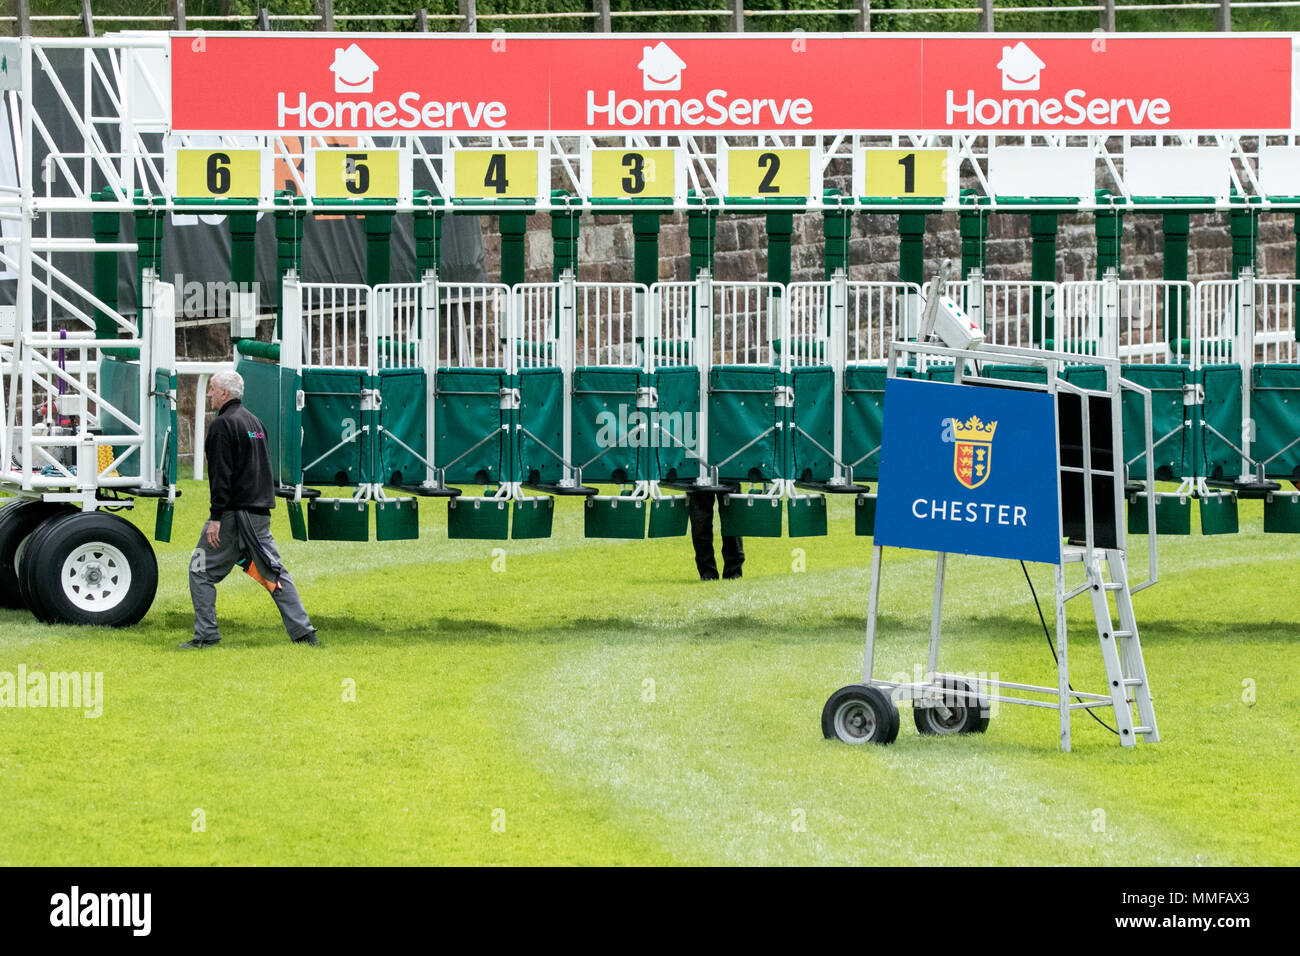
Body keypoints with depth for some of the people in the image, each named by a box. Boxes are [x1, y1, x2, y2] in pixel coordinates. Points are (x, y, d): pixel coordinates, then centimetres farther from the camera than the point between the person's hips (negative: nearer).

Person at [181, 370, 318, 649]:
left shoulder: (224, 425, -11)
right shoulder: (254, 422, 17)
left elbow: (222, 474, -18)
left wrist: (216, 517, -19)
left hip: (233, 512, -8)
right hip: (260, 514, 8)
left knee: (201, 572, 1)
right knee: (273, 573, 9)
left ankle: (206, 634, -2)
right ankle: (303, 632, 4)